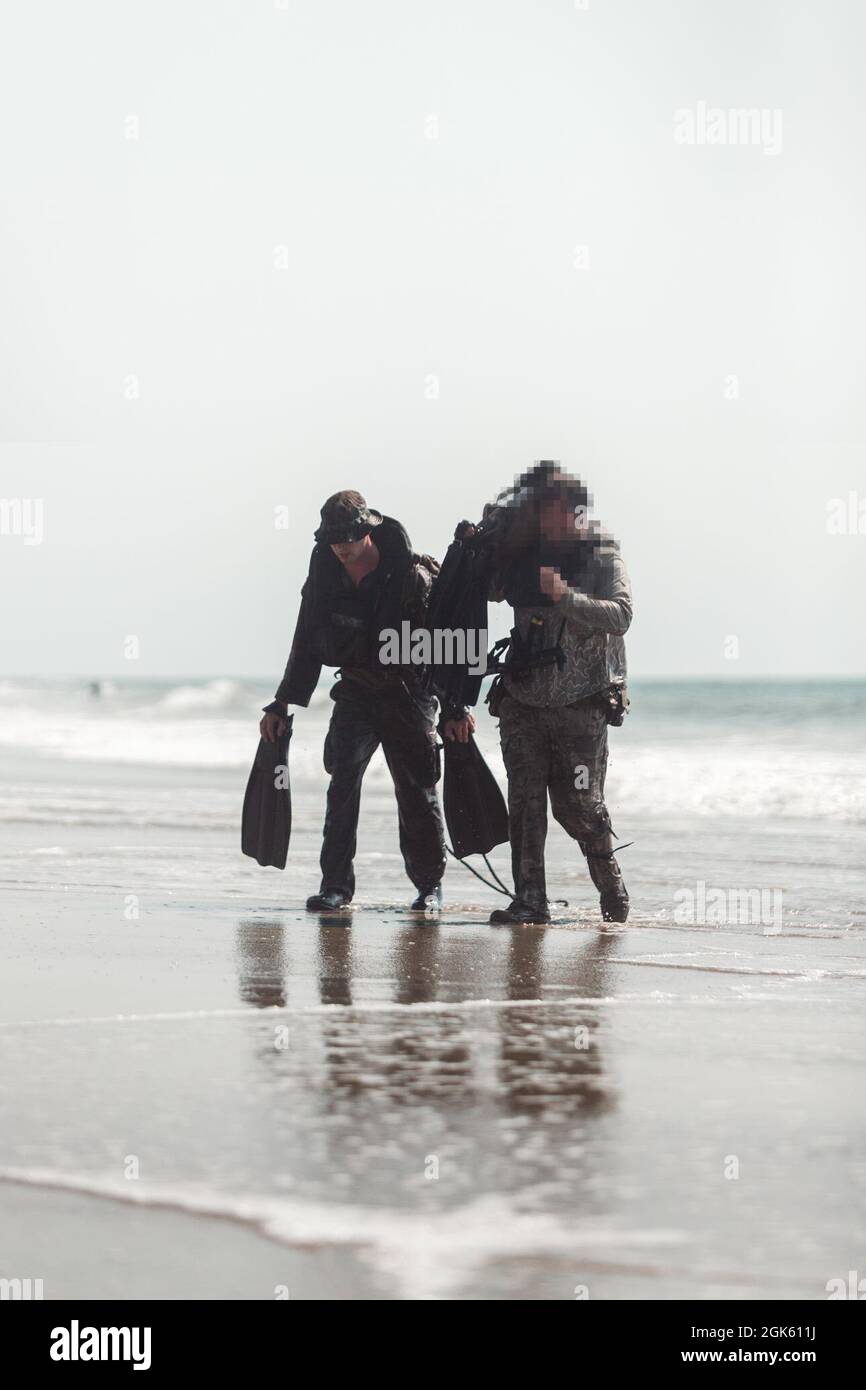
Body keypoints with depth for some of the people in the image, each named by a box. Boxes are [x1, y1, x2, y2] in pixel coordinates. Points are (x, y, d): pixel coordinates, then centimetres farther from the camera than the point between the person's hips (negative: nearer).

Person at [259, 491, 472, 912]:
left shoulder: (411, 577, -14)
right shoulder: (324, 580, -2)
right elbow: (306, 646, 9)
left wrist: (457, 707, -14)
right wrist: (281, 704, 8)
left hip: (407, 692, -3)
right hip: (355, 694, 3)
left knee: (416, 789, 0)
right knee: (342, 781, -10)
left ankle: (429, 884, 15)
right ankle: (336, 884, -8)